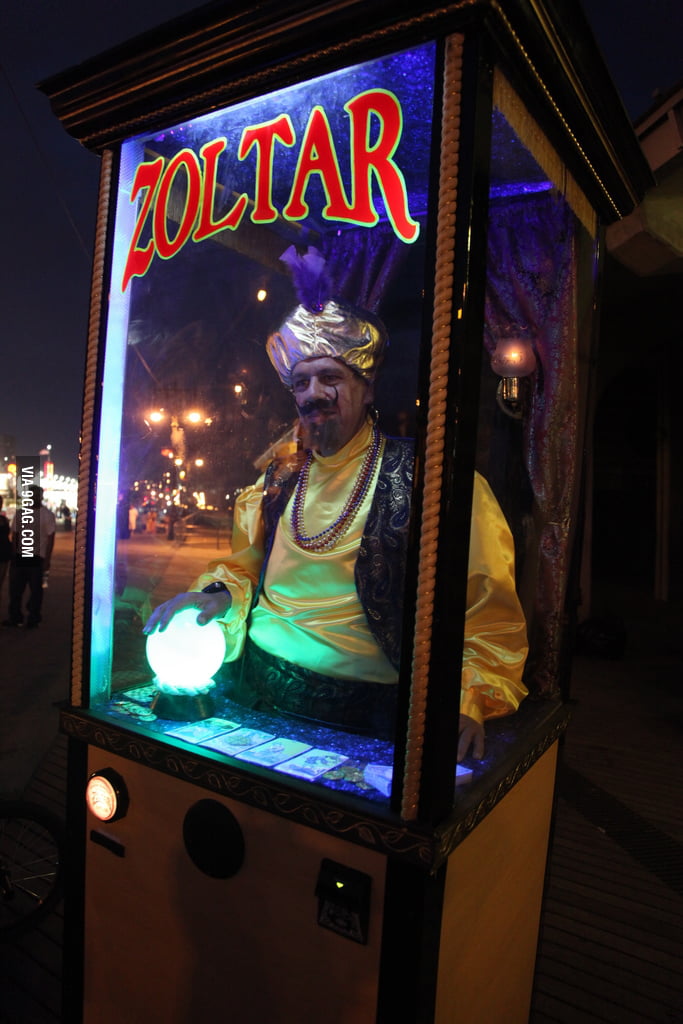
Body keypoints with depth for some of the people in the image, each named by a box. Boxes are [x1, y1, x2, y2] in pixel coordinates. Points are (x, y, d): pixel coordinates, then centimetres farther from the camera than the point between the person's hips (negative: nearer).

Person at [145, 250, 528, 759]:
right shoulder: (279, 478, 12)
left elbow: (489, 610, -7)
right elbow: (245, 566, 23)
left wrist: (466, 699, -21)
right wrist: (215, 595, 1)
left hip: (361, 714, -5)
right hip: (253, 694, 5)